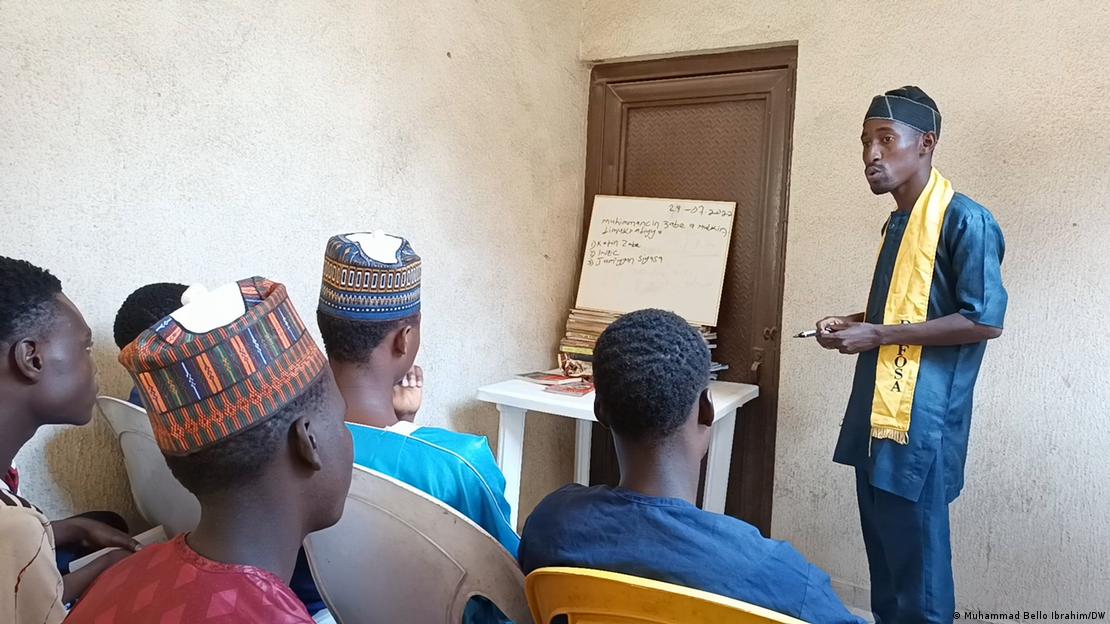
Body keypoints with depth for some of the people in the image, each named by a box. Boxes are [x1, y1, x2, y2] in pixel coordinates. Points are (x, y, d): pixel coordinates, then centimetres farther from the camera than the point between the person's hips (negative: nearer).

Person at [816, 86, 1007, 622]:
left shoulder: (963, 219, -12)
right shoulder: (898, 223, 16)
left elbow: (985, 320, -17)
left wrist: (879, 335, -17)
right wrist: (855, 324, 8)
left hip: (921, 421, -9)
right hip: (877, 414, 9)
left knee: (916, 558, 2)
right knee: (882, 549, 17)